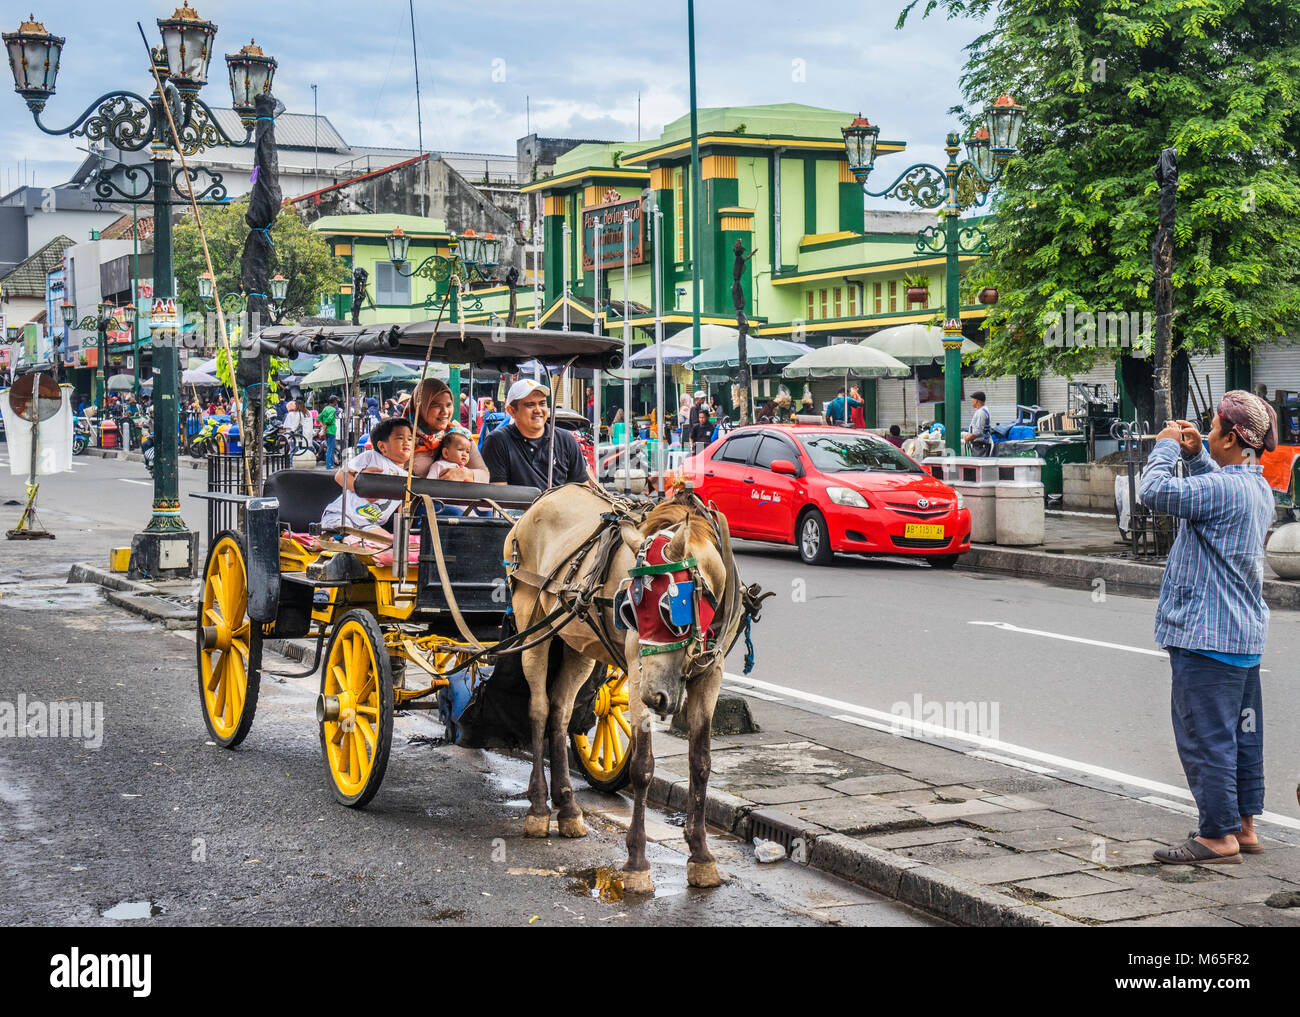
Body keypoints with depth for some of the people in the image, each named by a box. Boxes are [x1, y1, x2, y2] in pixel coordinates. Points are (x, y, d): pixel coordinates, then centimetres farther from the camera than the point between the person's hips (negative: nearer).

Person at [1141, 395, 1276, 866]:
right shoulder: (1257, 486, 10)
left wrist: (1165, 446, -10)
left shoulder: (1222, 488, -20)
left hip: (1207, 634, -10)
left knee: (1206, 736, -3)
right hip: (1245, 633, 10)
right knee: (1242, 731, 15)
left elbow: (1155, 491, -26)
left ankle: (1218, 836, 2)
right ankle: (1244, 825, 24)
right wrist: (1194, 453, 15)